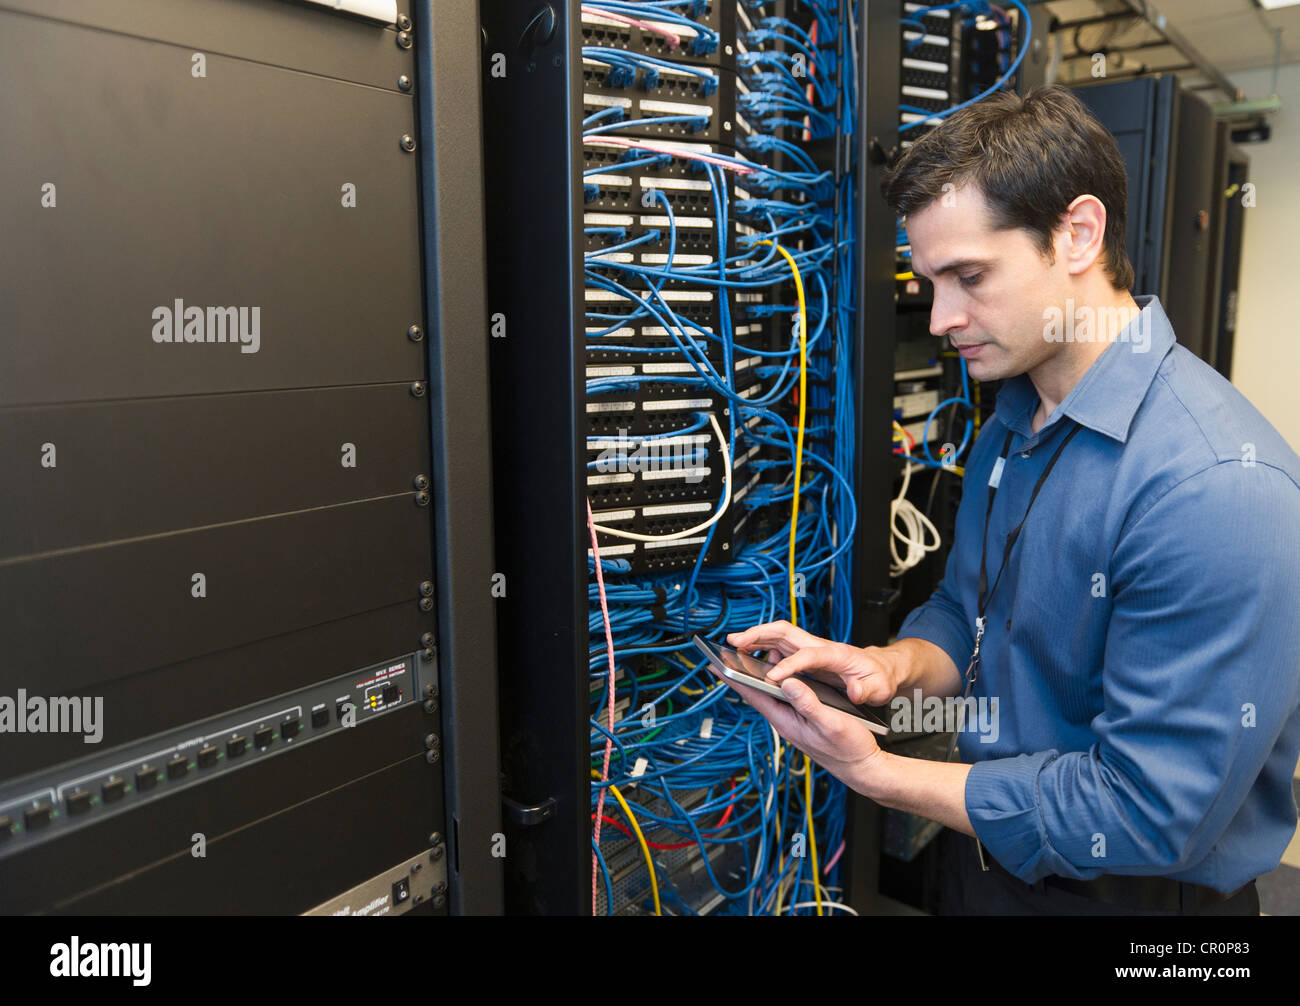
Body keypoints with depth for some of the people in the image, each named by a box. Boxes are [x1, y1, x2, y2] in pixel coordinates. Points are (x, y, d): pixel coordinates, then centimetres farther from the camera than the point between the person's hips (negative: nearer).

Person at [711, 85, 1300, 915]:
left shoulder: (1217, 485, -29)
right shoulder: (1009, 429, 0)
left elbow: (1149, 814, -28)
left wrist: (878, 774, -24)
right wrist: (892, 667, -14)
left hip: (1125, 890, -7)